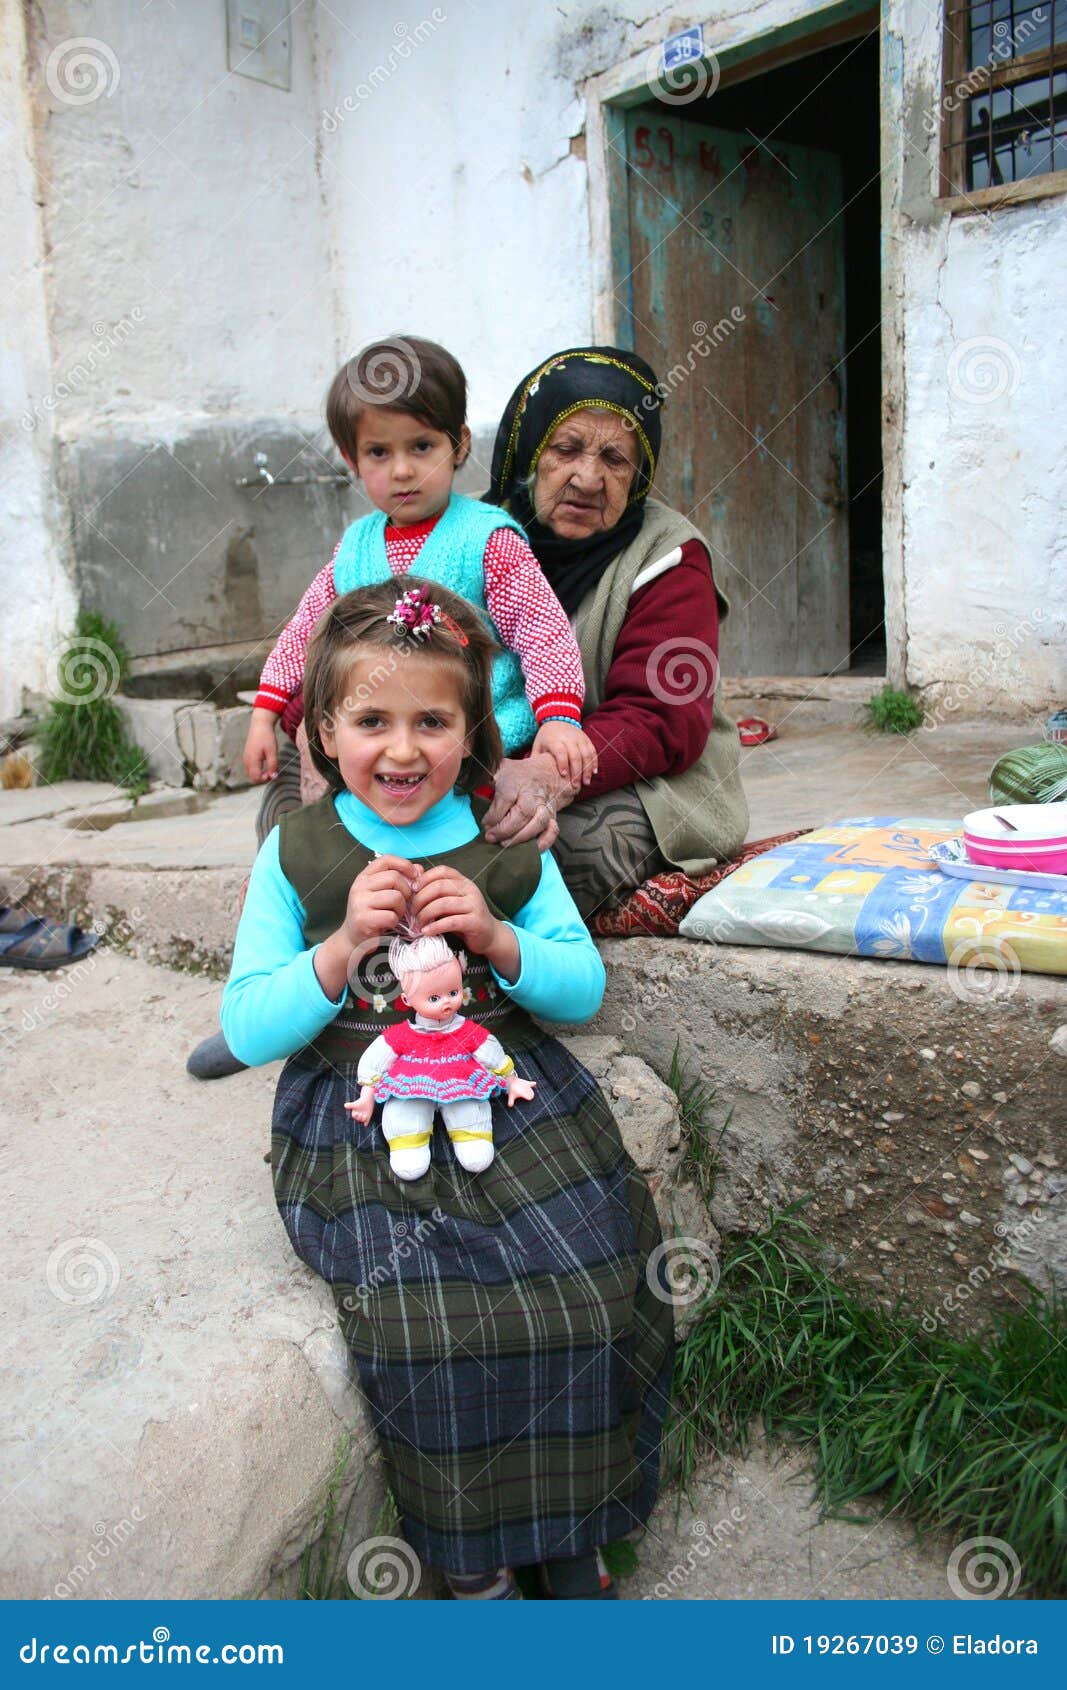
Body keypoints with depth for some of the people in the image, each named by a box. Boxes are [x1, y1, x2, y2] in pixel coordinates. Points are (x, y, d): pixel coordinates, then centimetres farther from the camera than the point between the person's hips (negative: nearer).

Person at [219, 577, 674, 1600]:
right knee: (426, 1317, -20)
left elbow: (586, 989, 6)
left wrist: (496, 937, -13)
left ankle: (567, 1533, 15)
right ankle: (471, 1555, 8)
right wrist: (344, 946, -19)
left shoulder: (508, 844, 4)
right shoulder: (296, 854, -1)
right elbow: (247, 1032, -4)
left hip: (512, 1099, 2)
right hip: (358, 1122, -2)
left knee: (587, 1285, -13)